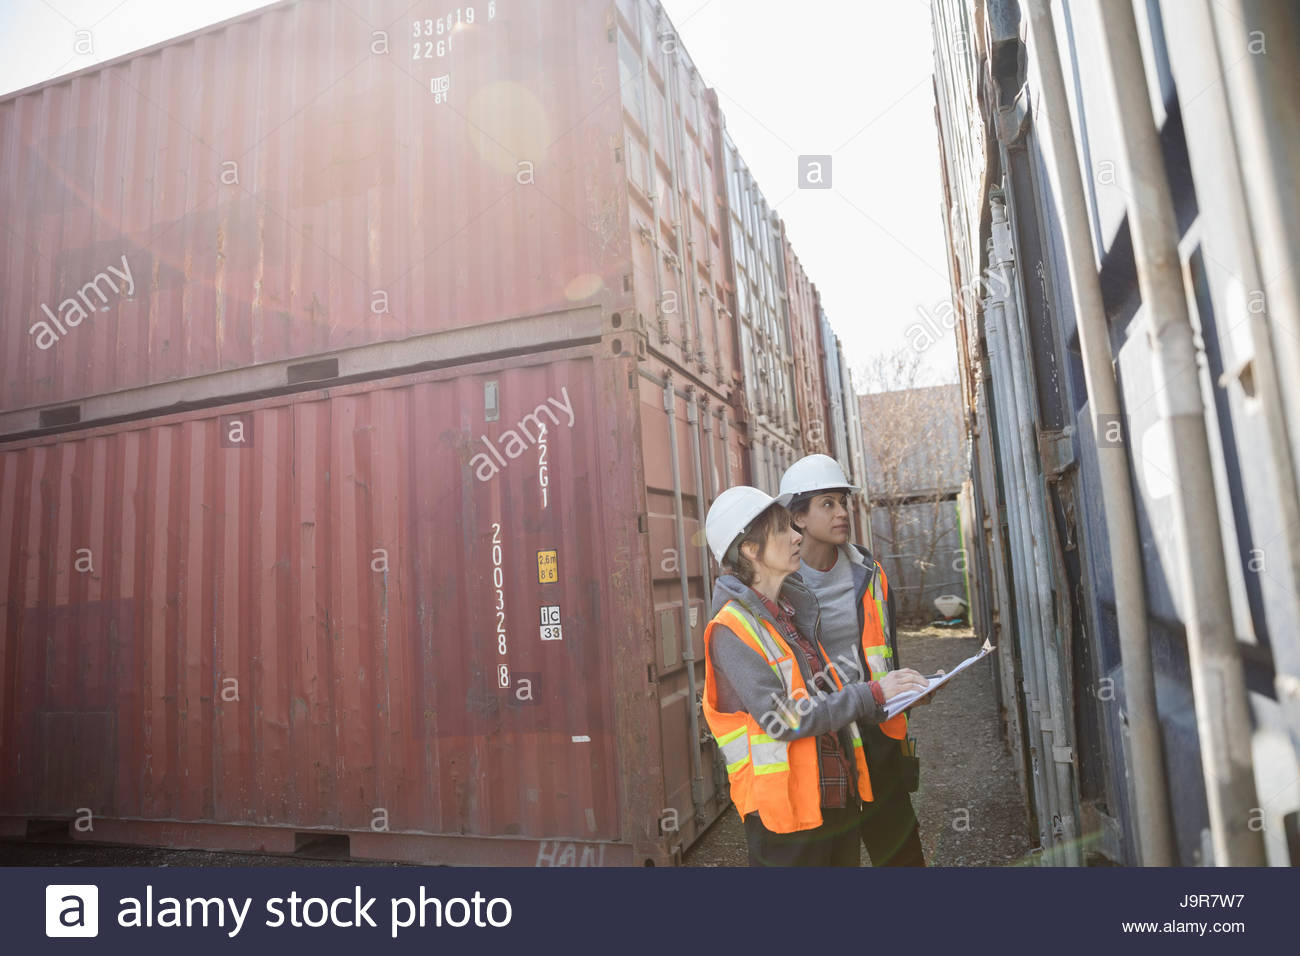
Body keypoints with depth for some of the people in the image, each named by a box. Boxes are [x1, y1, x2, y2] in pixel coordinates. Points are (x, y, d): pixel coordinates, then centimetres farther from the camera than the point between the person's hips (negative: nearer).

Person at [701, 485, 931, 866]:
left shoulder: (795, 610, 11)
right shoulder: (732, 629, -16)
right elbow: (782, 718, -23)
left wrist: (895, 695, 2)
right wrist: (872, 694, -19)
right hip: (786, 811, -8)